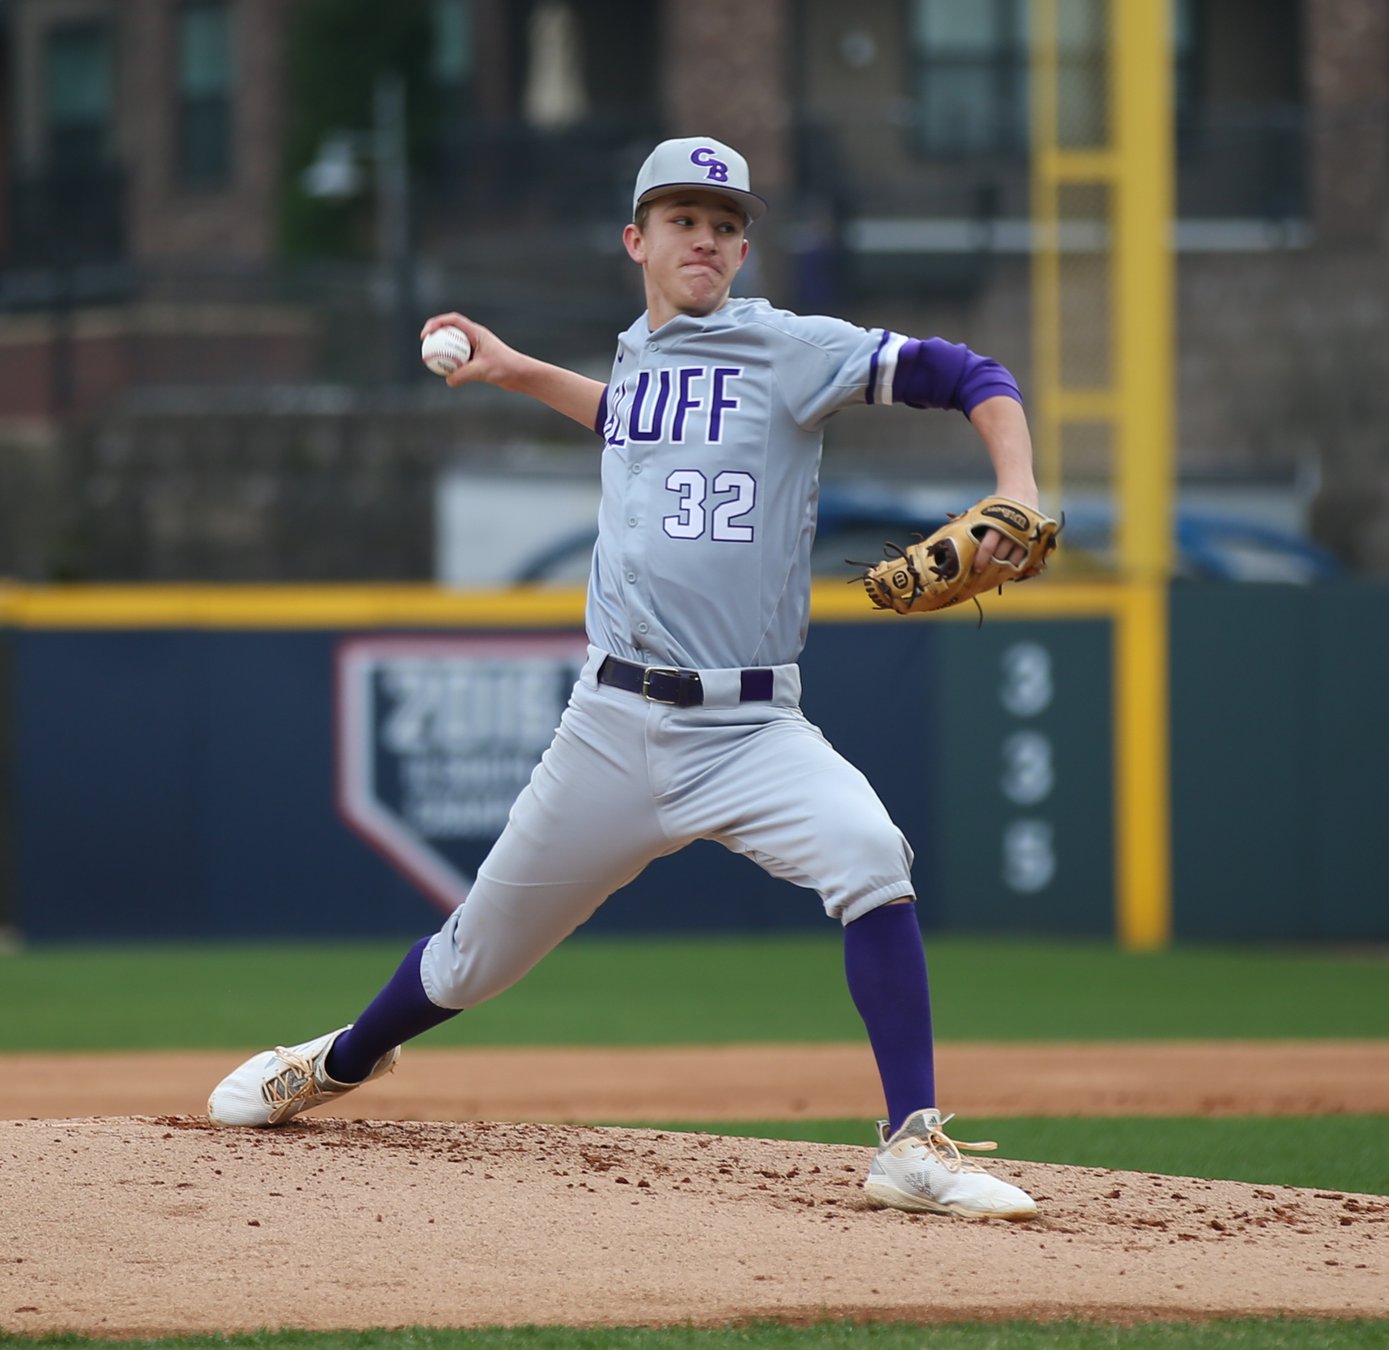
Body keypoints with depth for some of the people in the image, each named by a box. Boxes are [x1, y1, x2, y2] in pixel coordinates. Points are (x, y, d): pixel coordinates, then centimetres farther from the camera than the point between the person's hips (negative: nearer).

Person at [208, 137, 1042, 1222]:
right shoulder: (639, 354, 12)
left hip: (751, 728, -4)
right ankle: (341, 1061, 44)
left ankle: (914, 1145, -27)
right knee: (472, 958, 13)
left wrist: (1018, 496, -26)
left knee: (868, 855, -33)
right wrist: (523, 374, 31)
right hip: (614, 725, 4)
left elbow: (967, 376, -11)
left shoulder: (790, 350, -4)